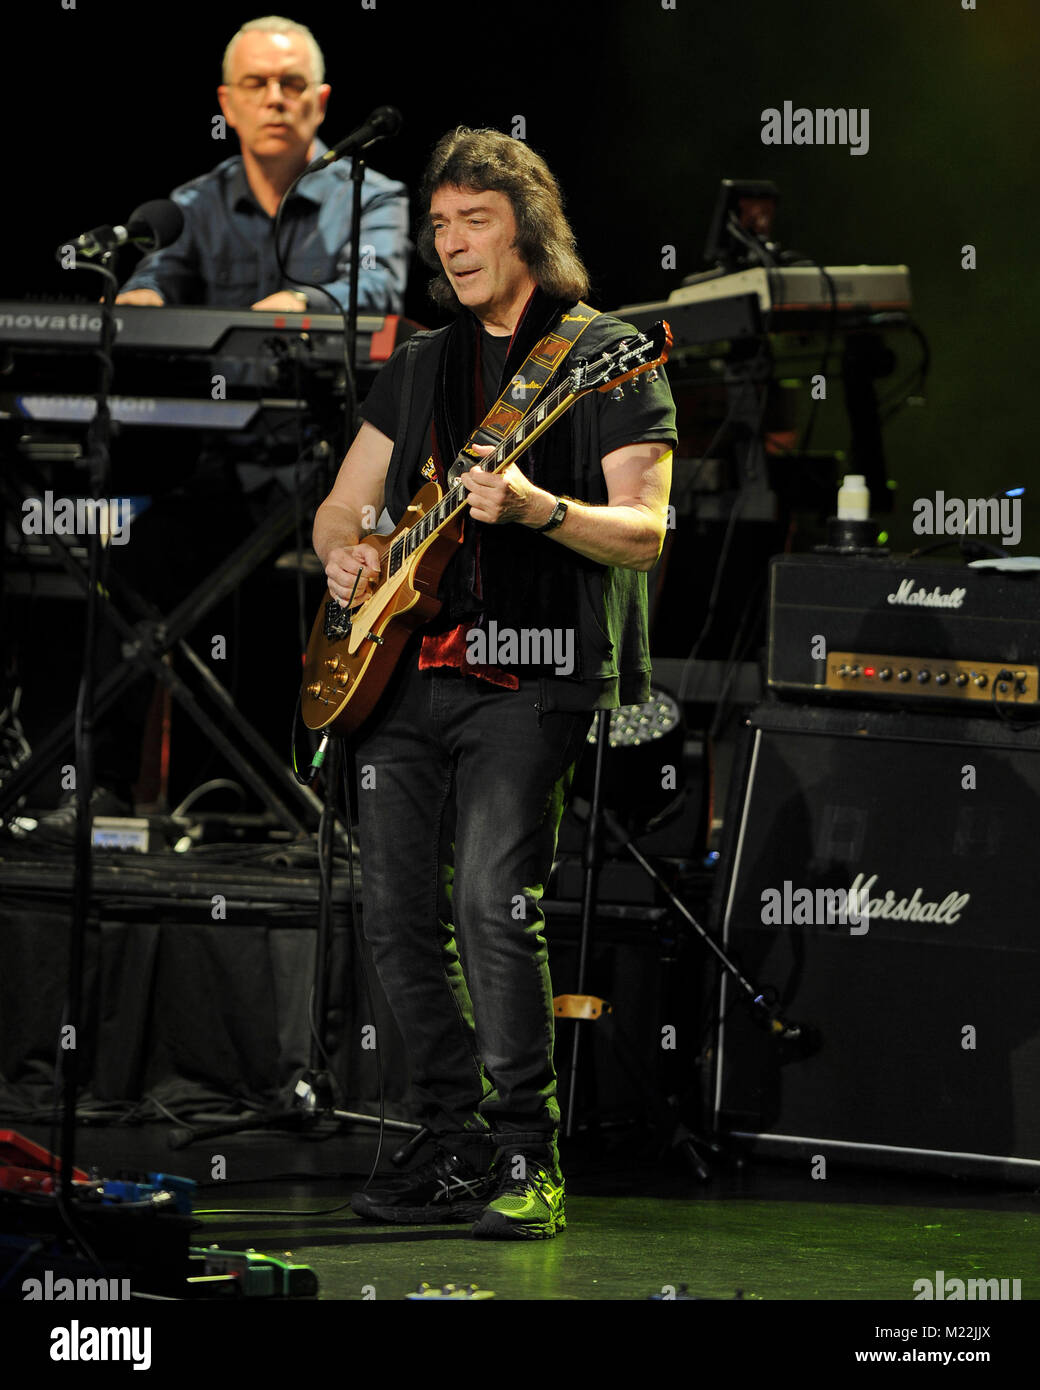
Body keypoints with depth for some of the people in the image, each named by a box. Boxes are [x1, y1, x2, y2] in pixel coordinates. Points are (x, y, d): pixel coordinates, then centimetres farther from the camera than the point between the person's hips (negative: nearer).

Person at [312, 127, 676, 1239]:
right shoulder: (419, 369, 19)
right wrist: (343, 553, 1)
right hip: (404, 673, 6)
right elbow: (341, 506, 25)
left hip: (532, 673, -6)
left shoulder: (609, 361, 0)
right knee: (399, 915, 2)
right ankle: (462, 1152, 12)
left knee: (490, 896, -20)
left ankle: (528, 1164, -14)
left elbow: (644, 532, -8)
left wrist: (536, 509, -26)